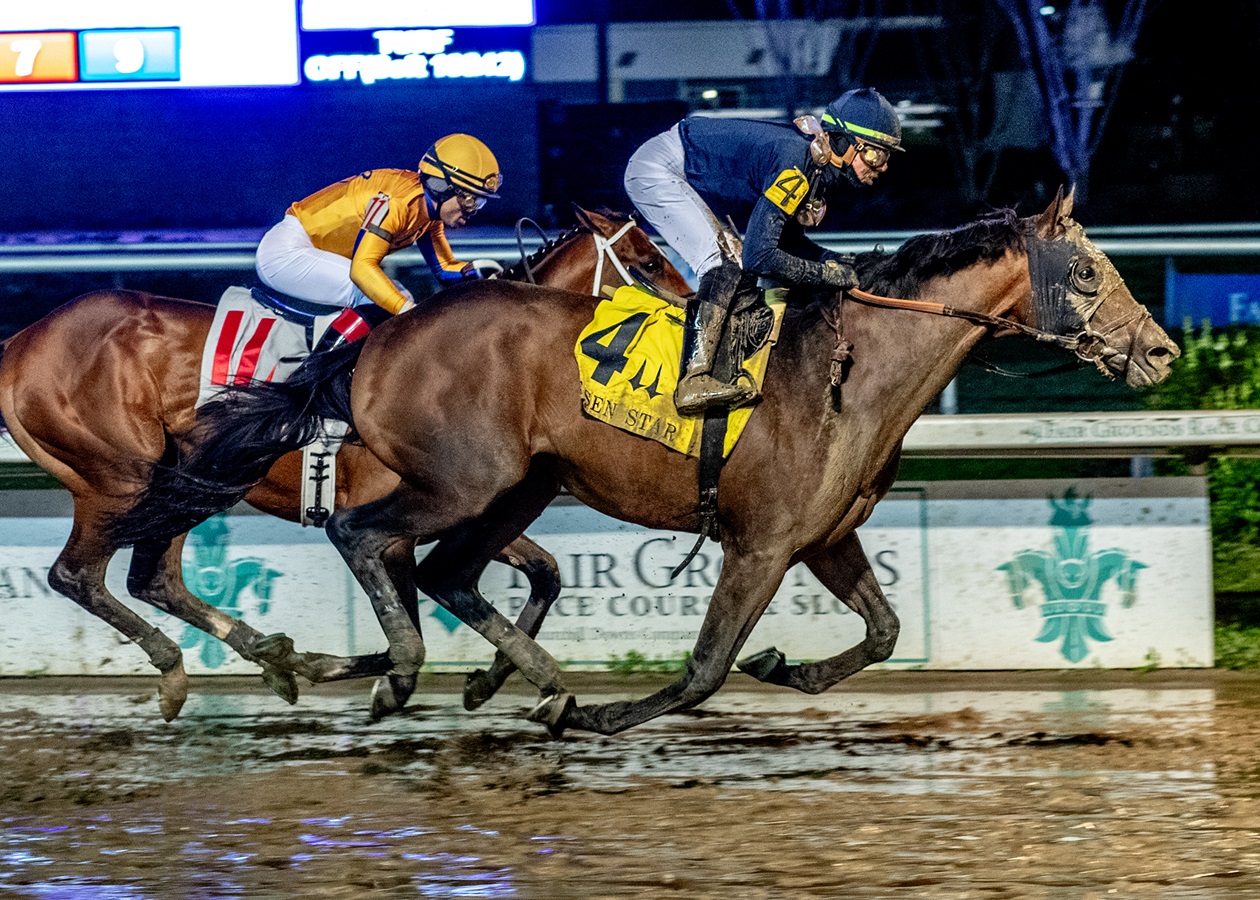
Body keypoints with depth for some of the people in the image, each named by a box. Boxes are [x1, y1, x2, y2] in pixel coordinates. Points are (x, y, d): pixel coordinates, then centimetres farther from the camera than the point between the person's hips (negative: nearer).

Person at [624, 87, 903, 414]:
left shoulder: (822, 168, 0)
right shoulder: (795, 166, -29)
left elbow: (787, 240, 12)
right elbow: (761, 256, -32)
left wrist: (837, 262, -4)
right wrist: (824, 273, -22)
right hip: (655, 170, -10)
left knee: (739, 273, 10)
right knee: (724, 268, -21)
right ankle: (694, 380, -29)